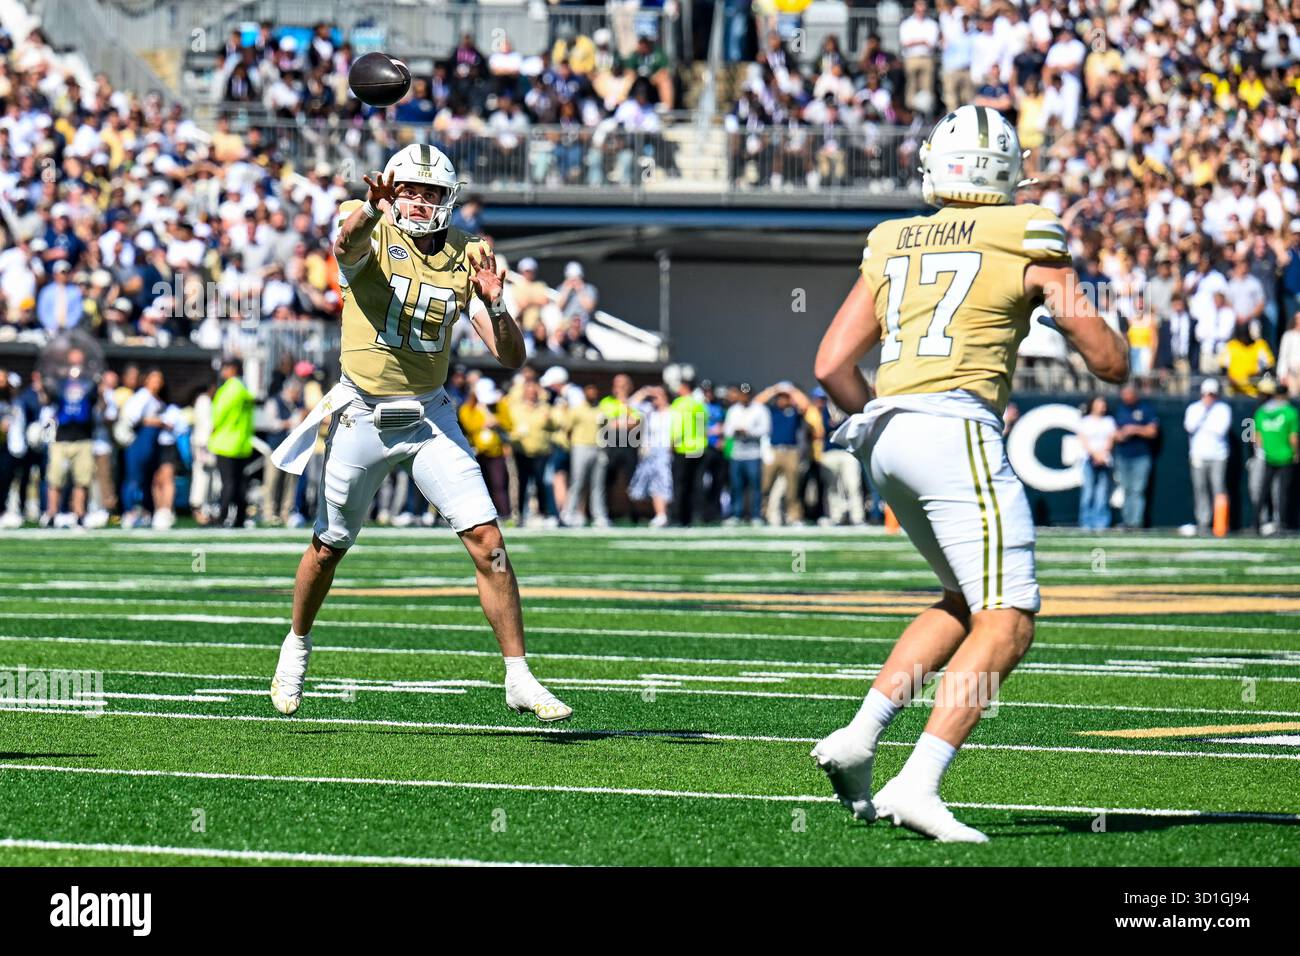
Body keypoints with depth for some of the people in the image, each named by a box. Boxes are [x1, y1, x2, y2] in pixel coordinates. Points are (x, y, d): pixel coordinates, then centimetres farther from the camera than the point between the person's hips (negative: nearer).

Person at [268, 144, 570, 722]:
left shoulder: (466, 259, 0)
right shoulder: (373, 239, -10)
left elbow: (512, 358, -2)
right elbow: (347, 241, -39)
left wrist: (494, 304, -22)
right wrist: (371, 210, -61)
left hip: (429, 417, 2)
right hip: (362, 415, -2)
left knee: (487, 541, -9)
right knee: (329, 547, 12)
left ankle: (518, 679, -3)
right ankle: (296, 647, 39)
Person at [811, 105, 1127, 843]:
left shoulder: (891, 249, 17)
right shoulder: (1028, 246, 3)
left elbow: (833, 367, 13)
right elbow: (1111, 365, 4)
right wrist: (1102, 334, 27)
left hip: (886, 440, 7)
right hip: (958, 431, -7)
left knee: (967, 602, 23)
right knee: (1006, 628, -7)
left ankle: (860, 737, 11)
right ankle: (918, 785, -21)